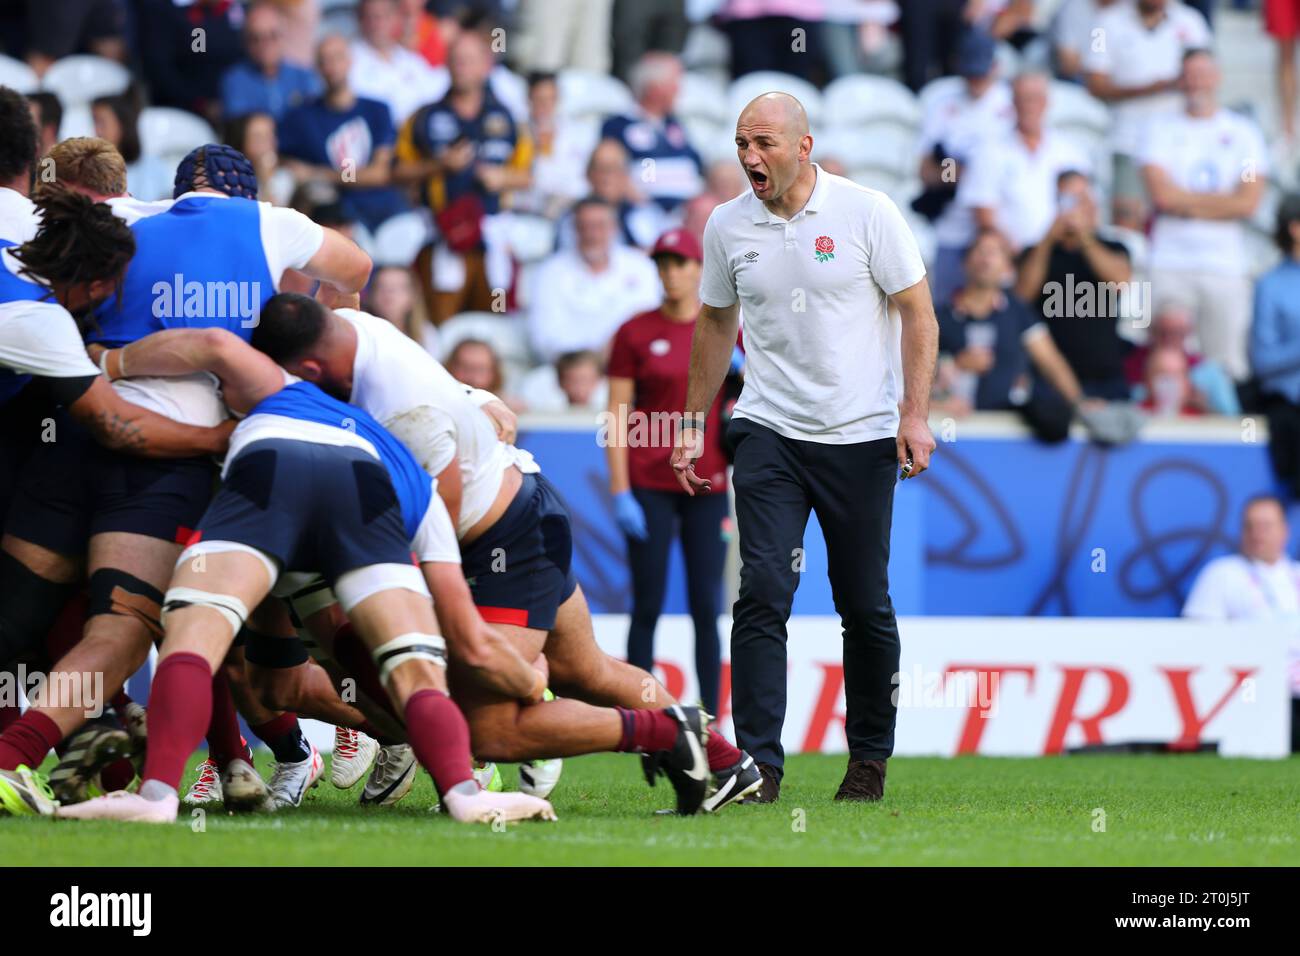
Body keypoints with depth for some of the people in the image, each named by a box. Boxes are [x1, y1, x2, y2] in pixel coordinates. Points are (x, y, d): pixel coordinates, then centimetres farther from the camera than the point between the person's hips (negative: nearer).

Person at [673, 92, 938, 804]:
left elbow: (916, 312, -2)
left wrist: (914, 414, -9)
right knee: (762, 592, -12)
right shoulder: (727, 226, 4)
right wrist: (692, 425, 17)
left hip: (860, 436, -2)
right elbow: (716, 325, 18)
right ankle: (757, 765, -13)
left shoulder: (868, 213, -6)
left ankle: (869, 758, 19)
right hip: (768, 431, 2)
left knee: (865, 606, 4)